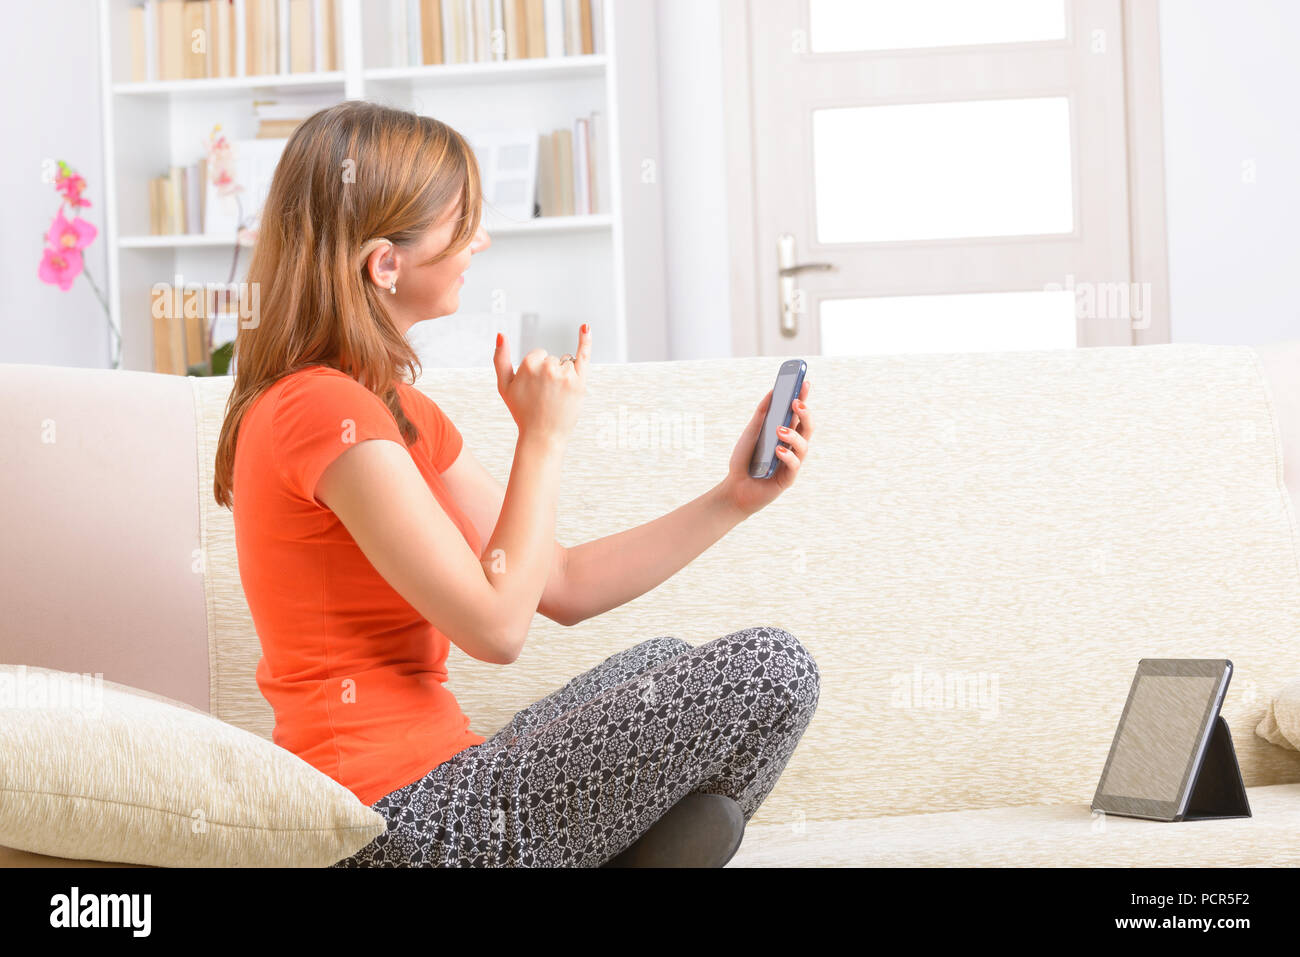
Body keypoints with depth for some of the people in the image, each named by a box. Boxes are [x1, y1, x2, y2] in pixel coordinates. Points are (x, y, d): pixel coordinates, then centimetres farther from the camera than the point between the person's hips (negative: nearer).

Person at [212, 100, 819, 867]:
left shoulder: (391, 407, 15)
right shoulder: (325, 410, -17)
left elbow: (562, 586, 13)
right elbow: (496, 625, -18)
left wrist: (734, 497, 8)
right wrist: (545, 436, -8)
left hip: (421, 791, 11)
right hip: (405, 824, -11)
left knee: (659, 664, 29)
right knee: (773, 670, -8)